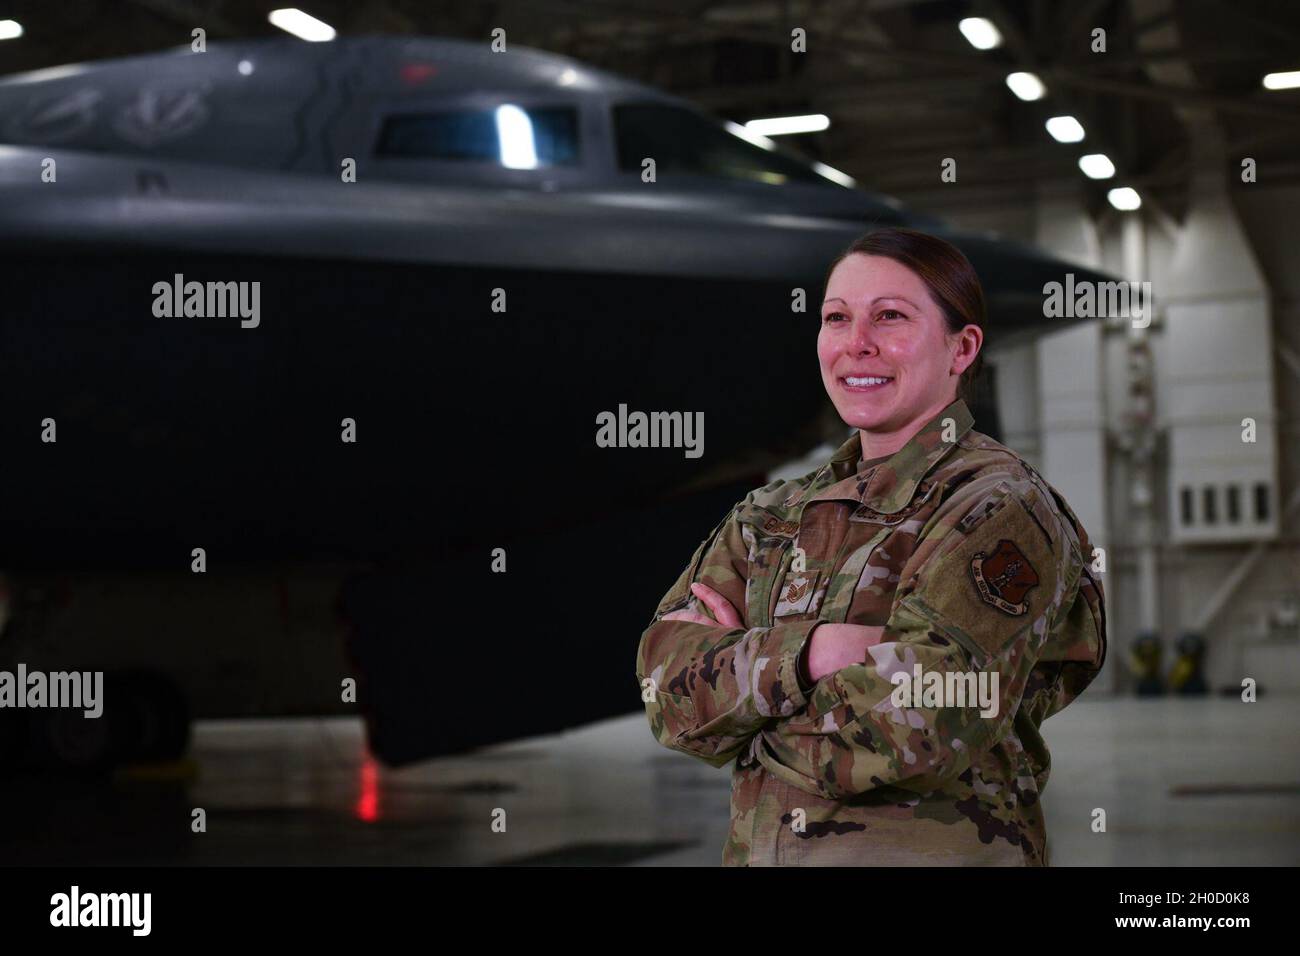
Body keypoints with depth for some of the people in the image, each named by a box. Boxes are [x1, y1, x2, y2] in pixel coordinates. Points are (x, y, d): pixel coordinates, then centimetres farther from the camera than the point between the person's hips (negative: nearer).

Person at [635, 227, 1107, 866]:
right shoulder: (773, 517, 6)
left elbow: (908, 736, -24)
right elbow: (667, 686, -7)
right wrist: (806, 650, -24)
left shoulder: (999, 511, -13)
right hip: (759, 850, 5)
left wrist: (739, 662, -10)